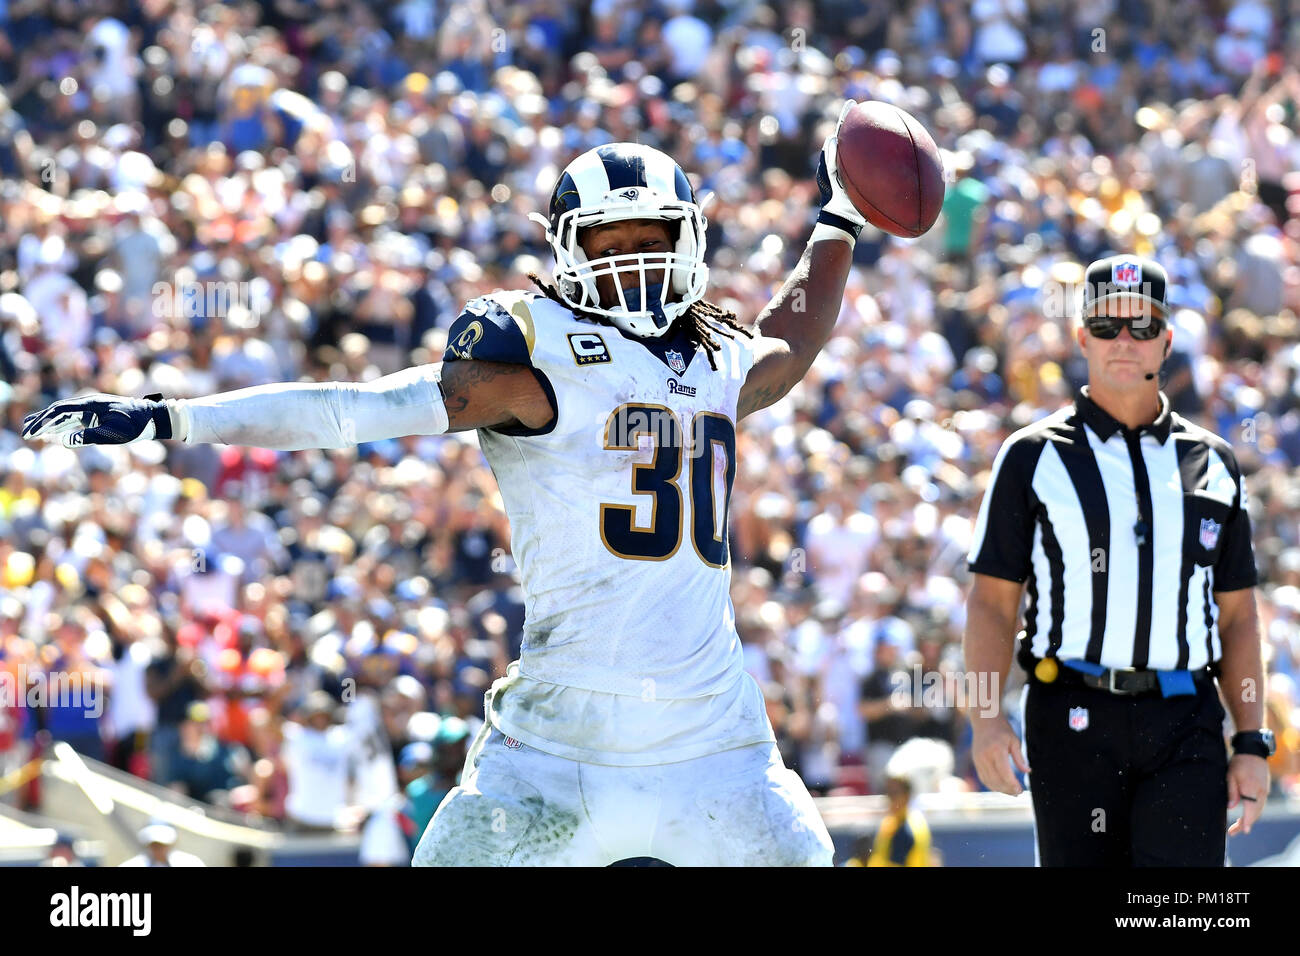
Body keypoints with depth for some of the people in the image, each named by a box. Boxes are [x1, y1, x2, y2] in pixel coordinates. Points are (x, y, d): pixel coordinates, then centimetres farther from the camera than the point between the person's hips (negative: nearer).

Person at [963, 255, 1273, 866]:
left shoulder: (1211, 463, 14)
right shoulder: (1032, 458, 7)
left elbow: (1237, 615, 15)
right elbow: (992, 602, 3)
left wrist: (1251, 745, 7)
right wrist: (985, 718, -12)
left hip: (1185, 728, 1)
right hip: (1074, 721, -1)